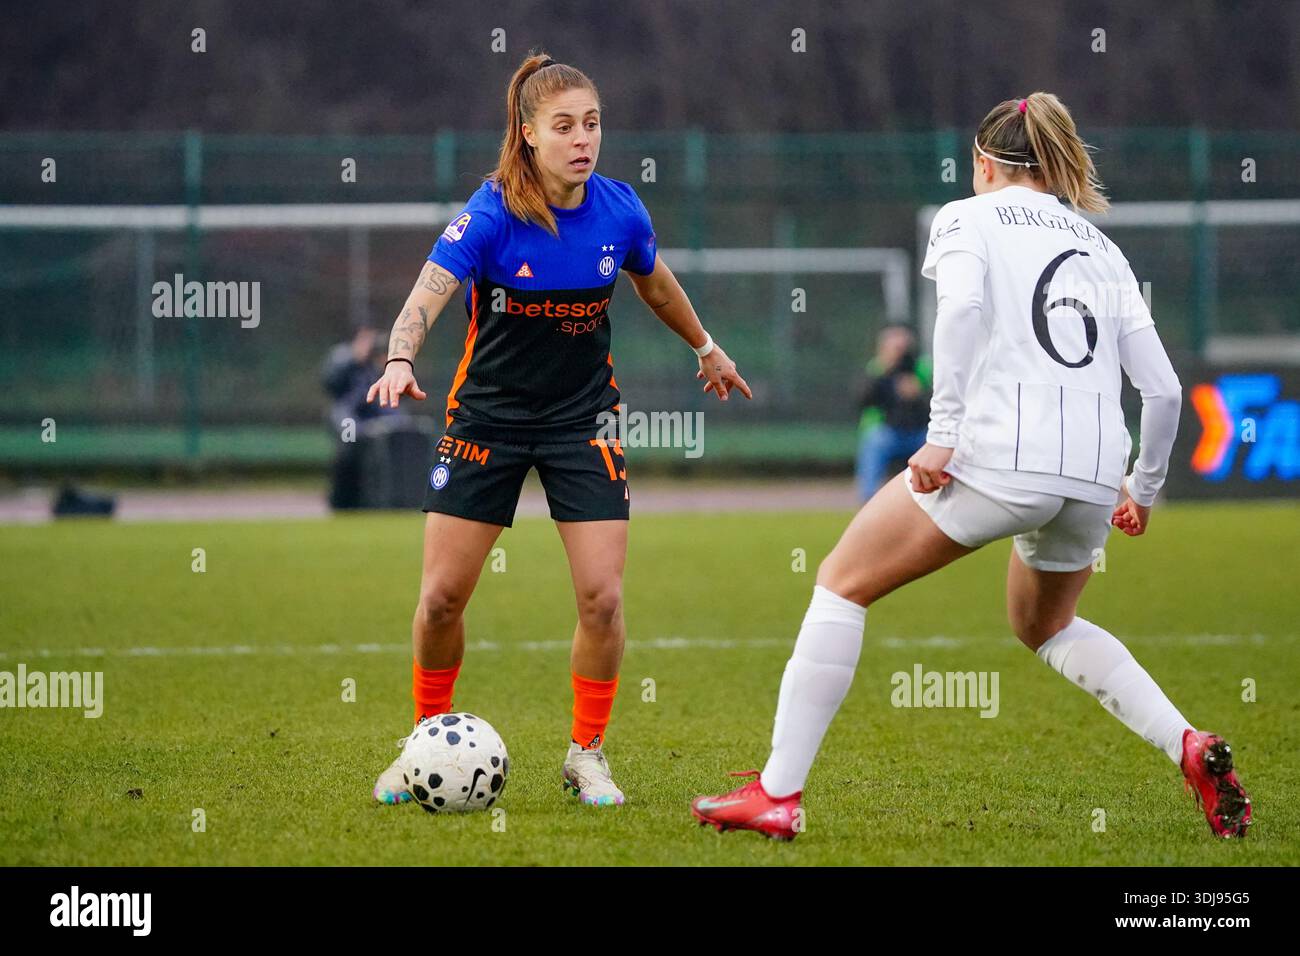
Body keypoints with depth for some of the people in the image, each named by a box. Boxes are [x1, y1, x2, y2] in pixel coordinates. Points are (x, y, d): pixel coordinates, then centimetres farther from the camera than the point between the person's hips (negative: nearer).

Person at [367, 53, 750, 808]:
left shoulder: (619, 209, -9)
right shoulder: (493, 214, -20)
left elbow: (656, 284, 13)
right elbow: (428, 297, -33)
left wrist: (707, 348, 28)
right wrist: (400, 362, -53)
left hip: (583, 418, 2)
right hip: (489, 413, -2)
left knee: (603, 596, -9)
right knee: (442, 597, -2)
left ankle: (588, 755, 11)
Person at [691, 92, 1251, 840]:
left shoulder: (968, 218, 9)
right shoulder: (1101, 249, 22)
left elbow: (962, 303, -14)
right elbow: (1163, 388, 16)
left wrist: (944, 432, -17)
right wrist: (1145, 488, 30)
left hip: (1000, 453, -6)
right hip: (1093, 478, 6)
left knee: (843, 584, 10)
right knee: (1045, 625, 31)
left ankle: (777, 794, 3)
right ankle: (1190, 747, 12)